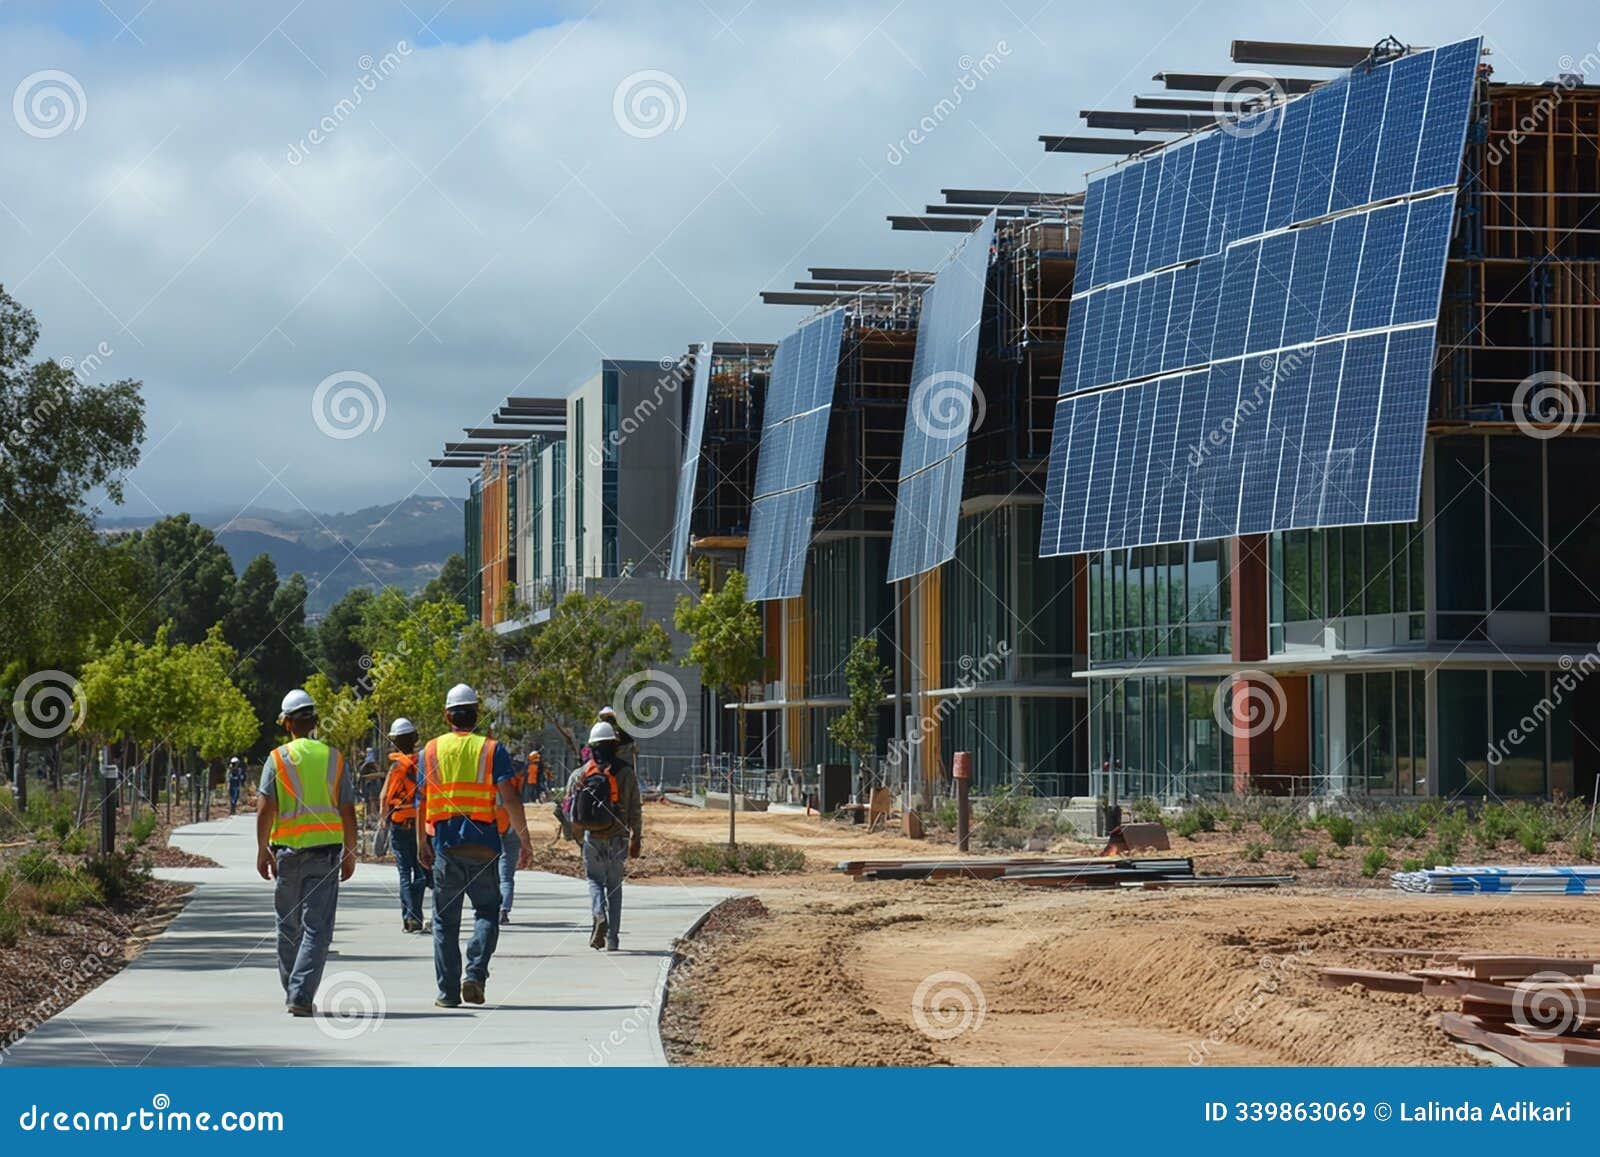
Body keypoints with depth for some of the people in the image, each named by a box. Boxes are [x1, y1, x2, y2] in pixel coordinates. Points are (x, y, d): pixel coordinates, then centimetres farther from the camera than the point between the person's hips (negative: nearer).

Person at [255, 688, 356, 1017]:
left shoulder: (277, 759, 0)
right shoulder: (333, 758, 4)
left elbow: (265, 808, -6)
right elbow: (348, 811, 5)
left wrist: (262, 851, 0)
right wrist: (350, 853, 12)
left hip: (288, 852, 0)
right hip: (326, 851, 0)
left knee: (289, 926, 14)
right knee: (317, 928, -3)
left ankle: (292, 991, 22)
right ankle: (301, 995, -15)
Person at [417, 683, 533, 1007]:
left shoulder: (431, 750, 7)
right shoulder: (491, 750, 1)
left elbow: (421, 801, 7)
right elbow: (510, 799, -6)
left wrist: (422, 844, 17)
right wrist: (525, 840, -1)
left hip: (446, 845, 1)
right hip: (483, 844, -1)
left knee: (446, 920, 8)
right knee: (487, 911, 11)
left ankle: (448, 991, 7)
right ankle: (475, 974, -8)